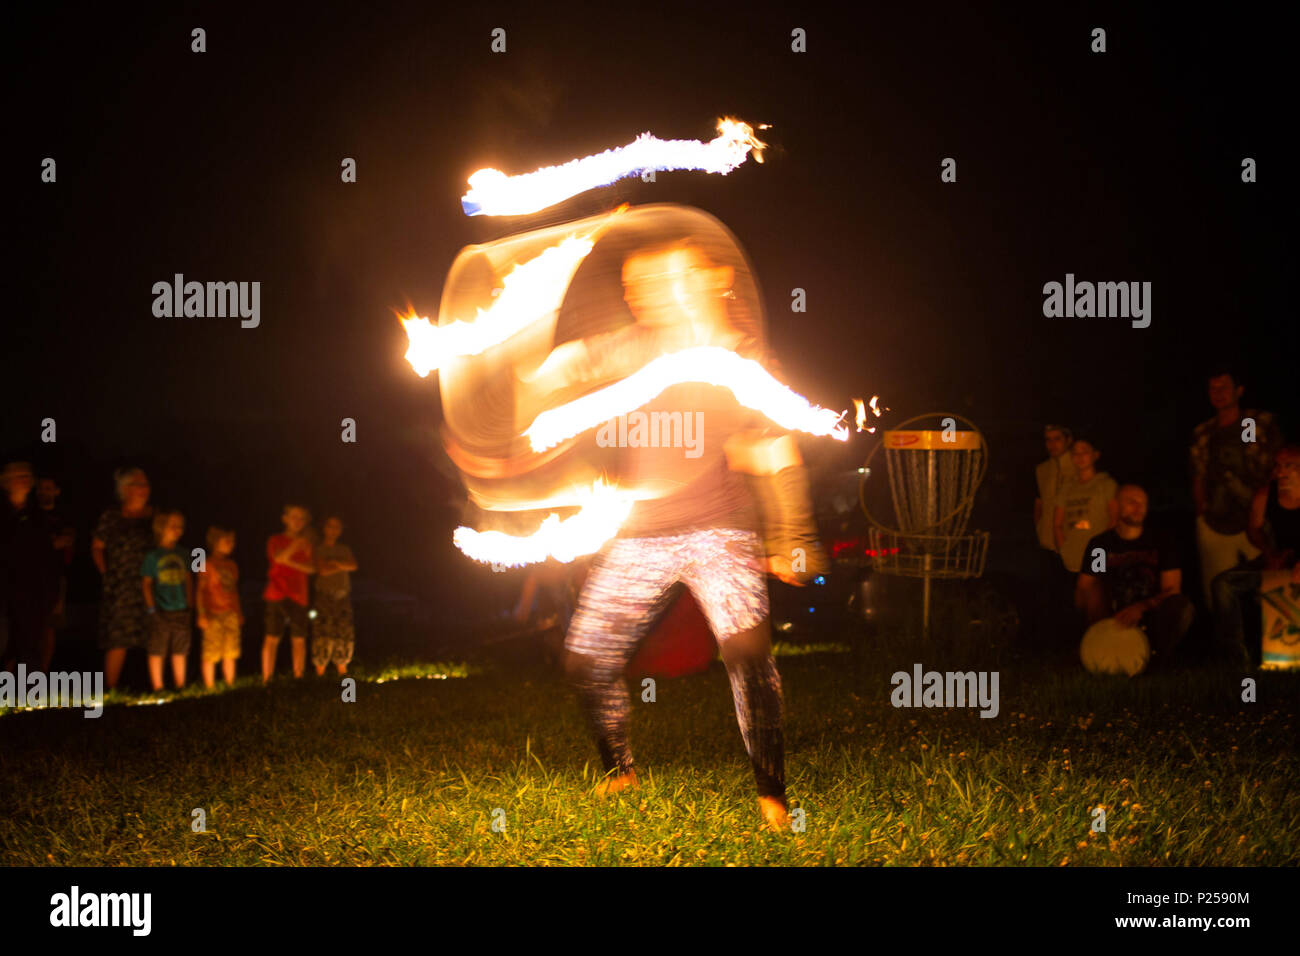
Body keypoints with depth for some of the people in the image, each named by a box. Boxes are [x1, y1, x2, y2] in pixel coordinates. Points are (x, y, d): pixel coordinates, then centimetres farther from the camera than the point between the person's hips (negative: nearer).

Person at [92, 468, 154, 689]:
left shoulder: (155, 517, 12)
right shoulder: (111, 517, 6)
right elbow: (97, 547, 13)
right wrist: (106, 572, 2)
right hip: (120, 588, -3)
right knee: (118, 642, -7)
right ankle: (110, 689, -1)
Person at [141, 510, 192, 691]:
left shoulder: (182, 555, 8)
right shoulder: (152, 556, -5)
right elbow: (146, 582, -4)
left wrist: (190, 602, 8)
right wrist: (151, 606, -9)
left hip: (181, 611, 5)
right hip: (161, 612, -5)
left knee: (180, 651, 11)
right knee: (157, 652, -1)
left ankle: (180, 686, 19)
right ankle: (157, 687, 6)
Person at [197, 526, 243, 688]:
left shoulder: (232, 566, 14)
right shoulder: (207, 565, -3)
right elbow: (200, 591, -5)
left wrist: (240, 613, 16)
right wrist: (202, 615, -11)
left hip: (231, 614, 6)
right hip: (213, 614, -6)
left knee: (230, 653, 6)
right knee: (211, 655, -4)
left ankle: (230, 685, 13)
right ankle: (210, 687, 1)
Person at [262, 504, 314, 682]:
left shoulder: (306, 543, 14)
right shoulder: (275, 540, 6)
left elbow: (311, 568, 2)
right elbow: (279, 558, -14)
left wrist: (290, 562, -10)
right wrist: (298, 542, -21)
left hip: (298, 596, 3)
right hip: (276, 595, -3)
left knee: (299, 639, 1)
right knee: (272, 639, -6)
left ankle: (298, 679, 7)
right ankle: (266, 680, -6)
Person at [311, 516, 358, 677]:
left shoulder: (345, 550, 17)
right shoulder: (318, 550, 3)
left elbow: (353, 565, 0)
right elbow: (322, 570, -10)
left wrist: (335, 563, -9)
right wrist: (343, 566, 0)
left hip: (343, 596, 5)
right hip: (325, 595, -5)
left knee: (345, 635, 2)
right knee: (324, 635, -11)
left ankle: (342, 674, 9)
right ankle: (320, 673, -7)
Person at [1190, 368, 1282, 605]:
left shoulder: (1262, 423, 1)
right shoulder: (1202, 433, 11)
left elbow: (1278, 470, 2)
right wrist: (1201, 512, 11)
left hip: (1254, 523, -3)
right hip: (1214, 529, 3)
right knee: (1218, 599, 3)